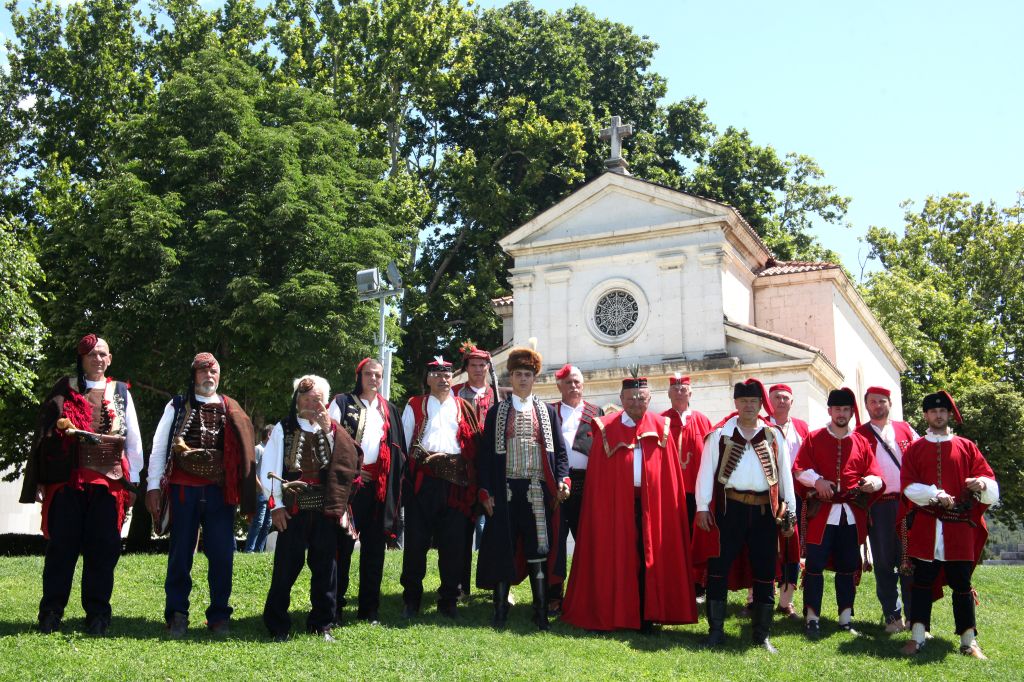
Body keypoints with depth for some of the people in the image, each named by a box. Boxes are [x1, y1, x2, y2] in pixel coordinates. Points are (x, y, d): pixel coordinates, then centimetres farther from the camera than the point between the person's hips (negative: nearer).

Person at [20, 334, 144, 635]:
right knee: (62, 544, -1)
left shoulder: (121, 393, 13)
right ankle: (51, 613, 7)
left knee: (102, 548, 0)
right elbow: (45, 434, 7)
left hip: (109, 481, 1)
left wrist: (132, 482, 6)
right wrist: (40, 481, 0)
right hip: (67, 479, -1)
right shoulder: (63, 390, 10)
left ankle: (97, 615, 7)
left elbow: (133, 440, 12)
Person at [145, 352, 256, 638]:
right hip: (183, 489, -1)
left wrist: (249, 482, 1)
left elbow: (243, 450, 10)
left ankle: (219, 615, 12)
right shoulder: (177, 406, 9)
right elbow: (159, 447, 5)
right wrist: (154, 486, -3)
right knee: (180, 553, 3)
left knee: (222, 555, 0)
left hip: (220, 491, 1)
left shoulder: (231, 411, 13)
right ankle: (177, 616, 13)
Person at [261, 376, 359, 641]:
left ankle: (322, 624, 16)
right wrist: (277, 505, -6)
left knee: (324, 566, 5)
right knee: (287, 565, -1)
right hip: (293, 509, -2)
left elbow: (346, 463, -3)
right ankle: (277, 625, 10)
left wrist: (329, 431, -7)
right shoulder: (284, 429, 6)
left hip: (325, 509, 2)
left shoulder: (332, 431, 13)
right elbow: (269, 470, 1)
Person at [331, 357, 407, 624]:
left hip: (379, 486, 4)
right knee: (343, 545, -3)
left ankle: (370, 608, 13)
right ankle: (335, 606, 3)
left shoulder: (389, 410, 18)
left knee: (374, 547, 6)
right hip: (348, 482, -4)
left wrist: (393, 482, 5)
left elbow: (398, 449, 16)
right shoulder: (343, 403, 6)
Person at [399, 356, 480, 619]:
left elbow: (474, 446, 9)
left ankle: (448, 600, 13)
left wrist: (472, 482, 0)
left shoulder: (464, 408, 16)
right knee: (416, 540, 0)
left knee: (452, 543, 3)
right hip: (422, 481, -1)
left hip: (455, 482, 1)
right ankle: (411, 599, 12)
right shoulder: (414, 406, 13)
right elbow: (404, 443, 7)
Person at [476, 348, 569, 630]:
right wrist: (485, 491, -2)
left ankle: (541, 612, 9)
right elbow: (485, 453, 5)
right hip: (506, 491, 0)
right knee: (503, 550, 3)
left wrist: (562, 480, -7)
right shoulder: (496, 412, 8)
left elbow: (559, 451, 9)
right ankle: (500, 611, 11)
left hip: (538, 492, 1)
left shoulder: (548, 412, 11)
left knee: (538, 552, 2)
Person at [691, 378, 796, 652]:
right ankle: (716, 630, 9)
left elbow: (785, 474, 11)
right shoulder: (720, 434, 5)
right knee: (719, 568, -1)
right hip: (729, 508, -2)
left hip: (764, 510, 2)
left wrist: (789, 513, 6)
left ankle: (762, 634, 16)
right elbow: (706, 471, 2)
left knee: (764, 572, 5)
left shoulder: (774, 436, 10)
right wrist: (702, 507, -6)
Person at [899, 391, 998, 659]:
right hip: (924, 526, 0)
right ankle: (918, 637, 7)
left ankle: (969, 641, 11)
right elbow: (907, 485, -1)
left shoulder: (967, 447, 10)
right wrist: (934, 494, -17)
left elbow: (990, 481, 6)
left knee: (961, 583, 3)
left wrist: (981, 483, -17)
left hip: (959, 526, 0)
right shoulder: (914, 449, 9)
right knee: (922, 581, 2)